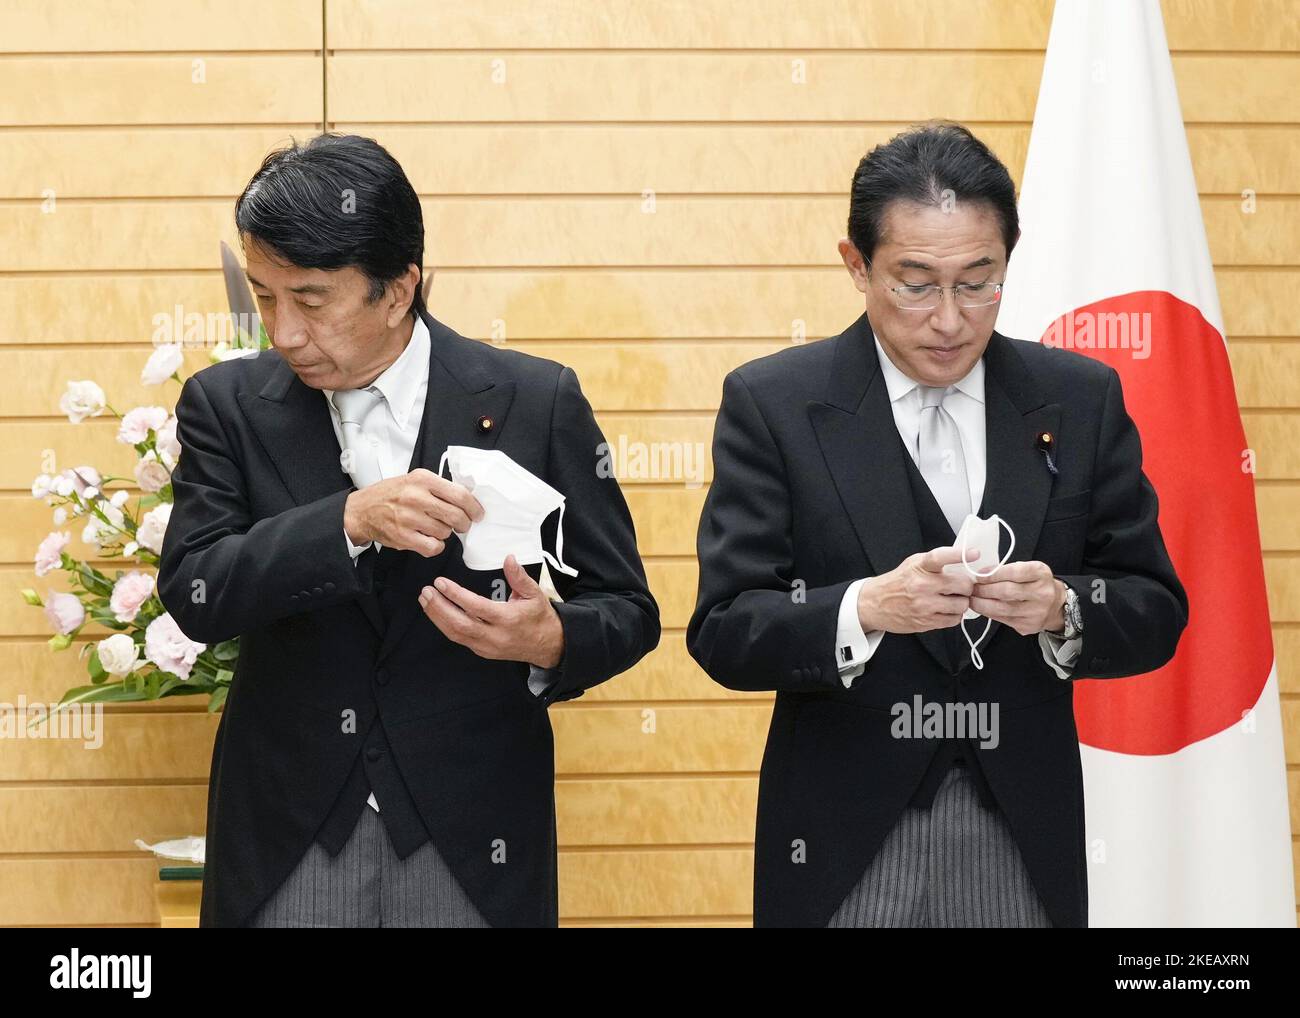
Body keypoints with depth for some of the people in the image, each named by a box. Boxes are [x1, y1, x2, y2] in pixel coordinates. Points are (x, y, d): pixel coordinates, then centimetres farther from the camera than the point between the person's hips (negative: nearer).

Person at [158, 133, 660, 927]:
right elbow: (194, 594, -10)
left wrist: (550, 642, -21)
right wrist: (350, 521, -24)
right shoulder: (229, 404, 0)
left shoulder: (537, 401, -4)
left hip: (470, 834, -1)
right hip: (285, 838, 1)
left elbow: (627, 609, 1)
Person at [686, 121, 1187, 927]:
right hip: (847, 846, -2)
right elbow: (724, 631, -9)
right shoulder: (772, 403, -5)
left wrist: (1063, 610, -19)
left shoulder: (1083, 399, 1)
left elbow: (1155, 613, 2)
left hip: (1026, 843, 2)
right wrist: (866, 610, -27)